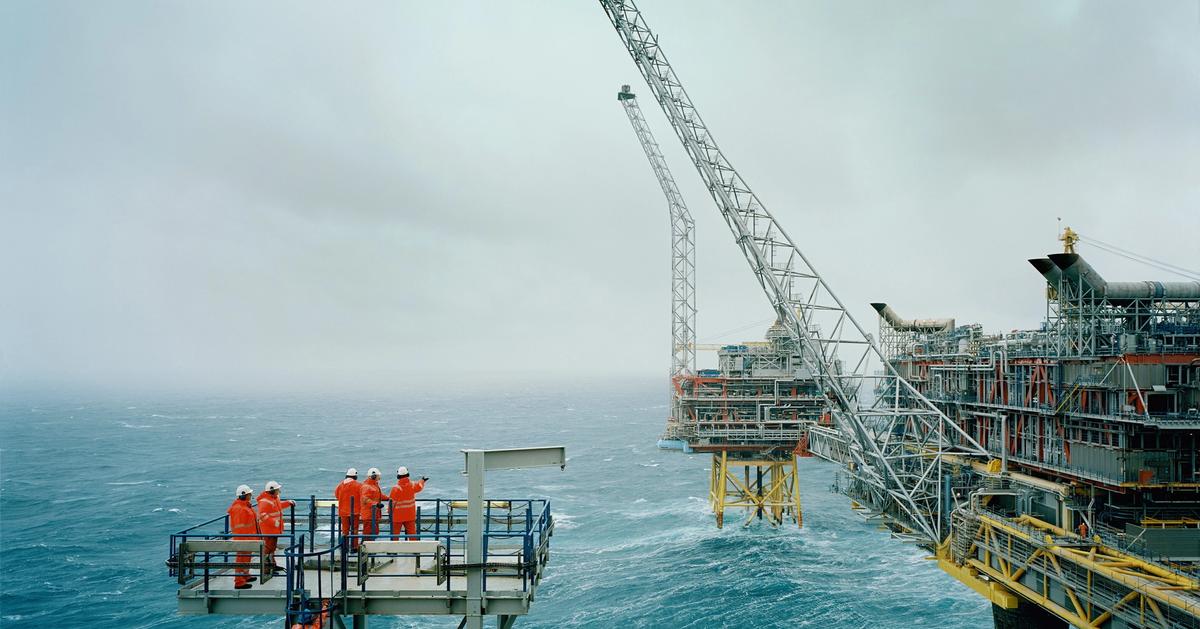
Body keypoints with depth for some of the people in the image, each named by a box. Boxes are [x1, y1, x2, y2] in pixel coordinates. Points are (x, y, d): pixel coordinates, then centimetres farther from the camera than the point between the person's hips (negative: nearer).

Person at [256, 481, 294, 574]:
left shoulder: (275, 498, 10)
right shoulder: (264, 501, -23)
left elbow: (279, 505, 31)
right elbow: (263, 515, -30)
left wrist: (288, 503, 18)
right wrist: (274, 522, -31)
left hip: (275, 528, 10)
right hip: (268, 529, -10)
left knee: (273, 546, 21)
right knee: (268, 547, -5)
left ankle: (272, 565, 34)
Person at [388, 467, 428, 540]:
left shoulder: (396, 488, -18)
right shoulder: (412, 485, -3)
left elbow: (392, 501, -12)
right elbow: (419, 486, 21)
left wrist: (390, 512, 3)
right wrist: (422, 480, 43)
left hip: (398, 515, -3)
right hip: (410, 515, 4)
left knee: (395, 534, 6)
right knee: (412, 532, 8)